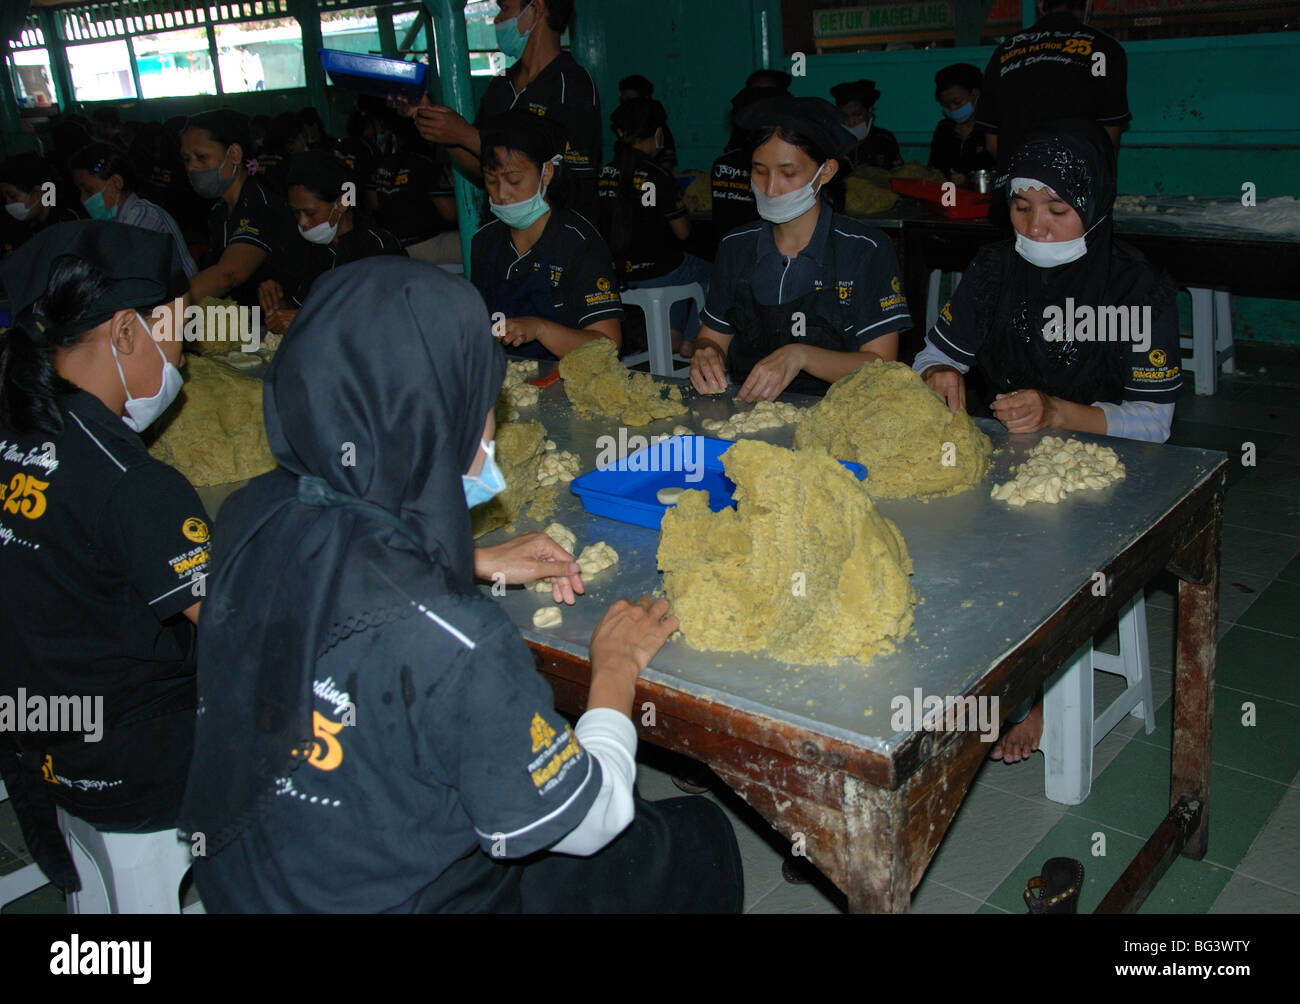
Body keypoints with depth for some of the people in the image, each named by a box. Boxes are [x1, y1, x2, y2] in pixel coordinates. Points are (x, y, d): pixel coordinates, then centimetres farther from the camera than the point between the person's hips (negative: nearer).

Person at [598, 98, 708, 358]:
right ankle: (690, 342, 20)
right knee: (710, 273, 21)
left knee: (685, 266, 34)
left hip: (616, 271, 7)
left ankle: (673, 335, 30)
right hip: (655, 273, -6)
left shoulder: (604, 174, -5)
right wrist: (682, 208, 7)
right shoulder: (659, 178, -21)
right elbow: (683, 232, -13)